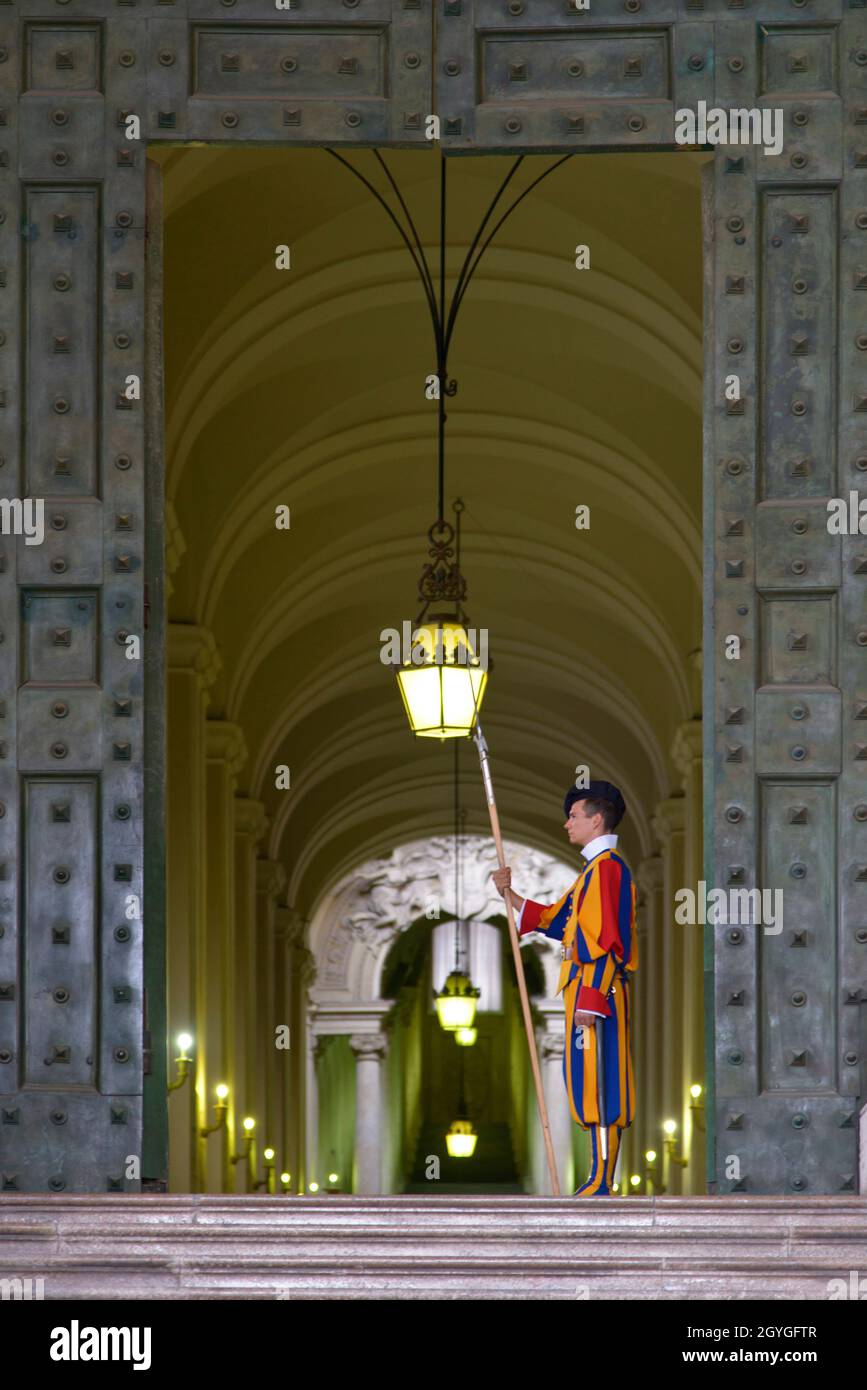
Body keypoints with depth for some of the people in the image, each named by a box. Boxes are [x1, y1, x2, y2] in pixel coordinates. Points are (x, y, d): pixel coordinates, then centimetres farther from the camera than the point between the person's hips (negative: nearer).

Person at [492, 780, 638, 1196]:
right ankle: (600, 1180, 12)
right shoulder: (594, 869, 22)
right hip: (586, 991, 10)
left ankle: (601, 1185, -12)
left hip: (596, 991, -10)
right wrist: (510, 895, 19)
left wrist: (590, 998, -22)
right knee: (588, 1082, 10)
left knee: (598, 1082, -11)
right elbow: (554, 920, 26)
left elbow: (607, 938, -18)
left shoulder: (607, 866, -11)